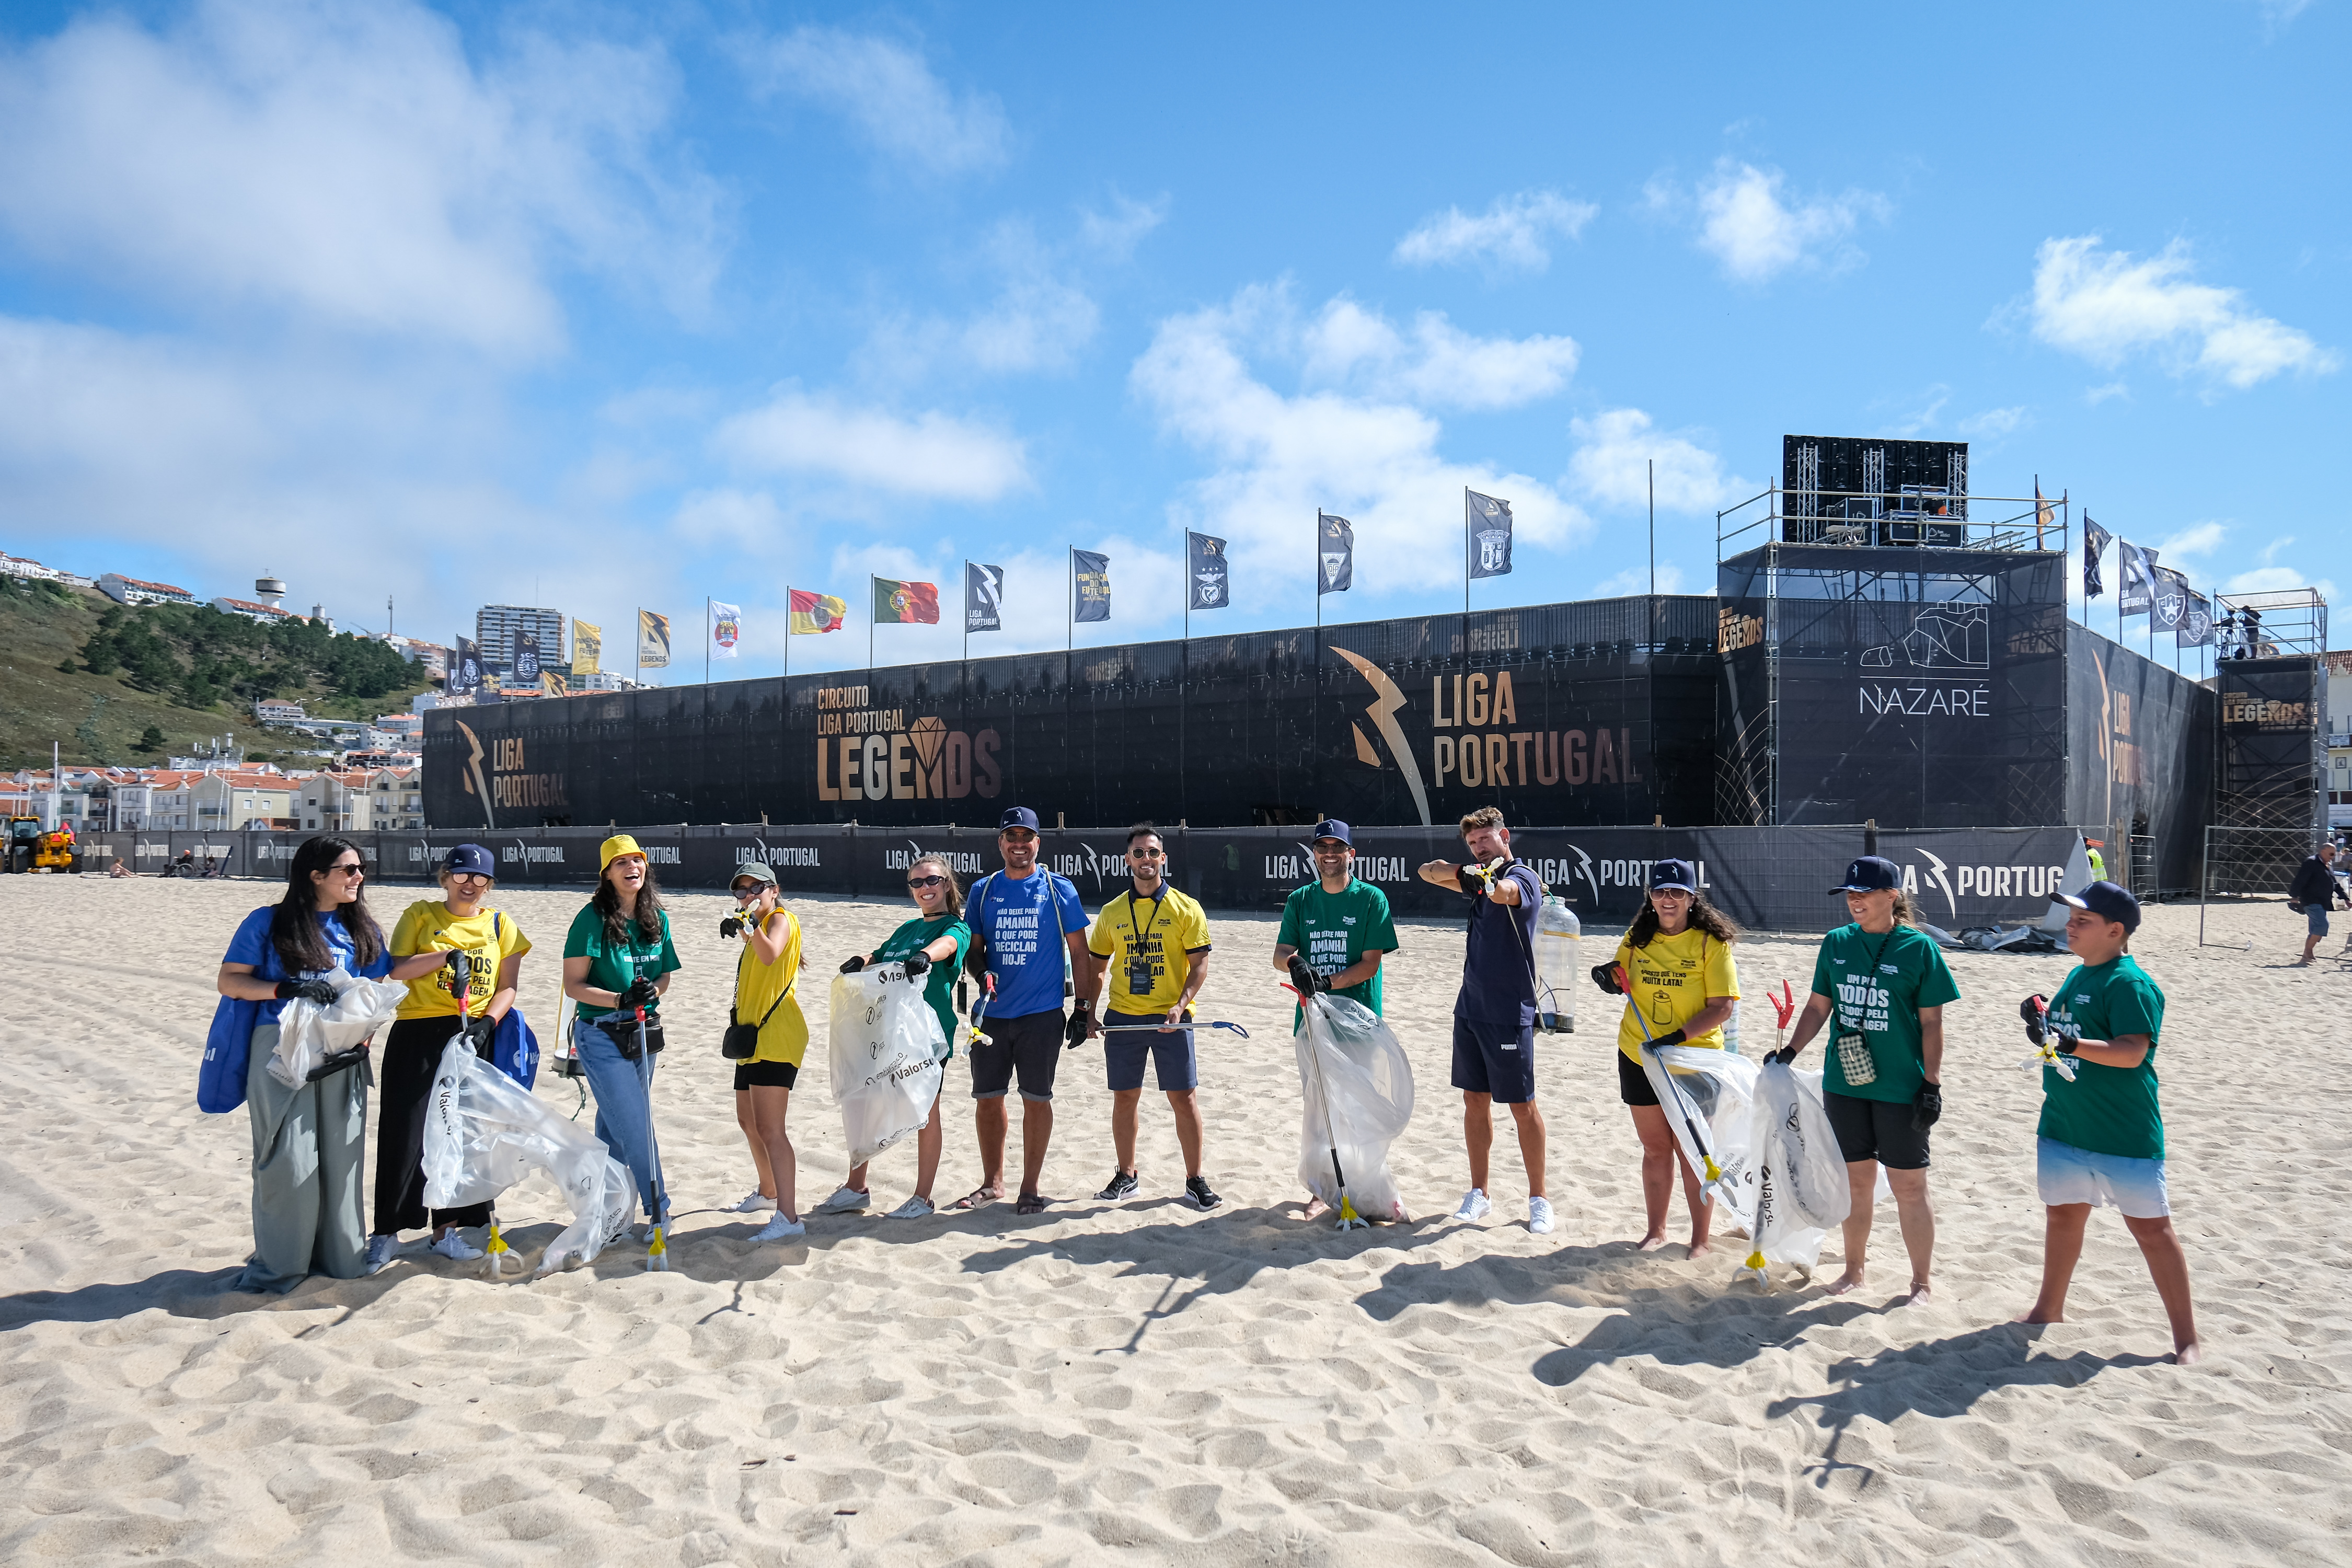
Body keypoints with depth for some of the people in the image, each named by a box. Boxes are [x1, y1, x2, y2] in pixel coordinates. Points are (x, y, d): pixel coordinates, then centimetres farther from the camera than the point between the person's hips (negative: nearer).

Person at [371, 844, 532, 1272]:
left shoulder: (500, 924, 9)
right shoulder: (421, 914, 5)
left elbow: (508, 986, 6)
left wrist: (487, 1022, -11)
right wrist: (445, 956, -18)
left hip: (473, 1036, 2)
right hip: (418, 1035, -2)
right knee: (405, 1134, -2)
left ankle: (446, 1229, 17)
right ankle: (387, 1232, 10)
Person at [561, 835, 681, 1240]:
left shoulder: (658, 918, 4)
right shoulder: (593, 919, -13)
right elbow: (573, 985, -13)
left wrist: (653, 991, -11)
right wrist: (620, 999, -26)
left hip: (643, 1035, 6)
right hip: (602, 1036, -6)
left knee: (613, 1127, 18)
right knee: (635, 1127, -6)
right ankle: (658, 1209, 6)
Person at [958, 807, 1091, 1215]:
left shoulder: (1058, 889, 0)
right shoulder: (983, 890, 7)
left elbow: (1079, 951, 3)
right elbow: (974, 947, 12)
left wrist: (1083, 1006, -1)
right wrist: (981, 974, -10)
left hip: (1042, 1014, -3)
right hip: (992, 1012, 3)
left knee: (1037, 1100, 3)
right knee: (987, 1098, 9)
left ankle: (1030, 1188, 17)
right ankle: (992, 1182, 26)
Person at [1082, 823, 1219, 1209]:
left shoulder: (1185, 908, -1)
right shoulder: (1112, 912, 8)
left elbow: (1199, 964, -4)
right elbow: (1097, 966, 14)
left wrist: (1180, 1005, -17)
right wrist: (1089, 1012, 5)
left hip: (1170, 1018, -3)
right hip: (1123, 1017, 3)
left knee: (1184, 1098, -1)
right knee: (1124, 1098, 9)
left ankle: (1195, 1180, 11)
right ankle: (1126, 1176, 24)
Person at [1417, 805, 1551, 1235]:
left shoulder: (1522, 877, -11)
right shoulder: (1479, 878, 12)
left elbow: (1503, 893, -35)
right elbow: (1428, 872, 15)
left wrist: (1491, 882, -59)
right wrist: (1465, 872, -5)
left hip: (1509, 1014, -7)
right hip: (1470, 1007, 7)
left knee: (1522, 1105, 1)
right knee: (1475, 1098, 11)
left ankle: (1538, 1199, 14)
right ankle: (1478, 1193, 21)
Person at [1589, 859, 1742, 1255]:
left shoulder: (1711, 942, -11)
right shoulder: (1636, 939, 3)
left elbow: (1724, 1006, -14)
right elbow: (1624, 983, 19)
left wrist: (1678, 1037, -24)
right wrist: (1609, 979, -5)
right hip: (1638, 1059, 4)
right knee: (1655, 1149, 14)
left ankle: (1700, 1240, 18)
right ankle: (1656, 1230, 28)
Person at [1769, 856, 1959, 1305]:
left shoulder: (1918, 947, -6)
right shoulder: (1836, 943, 5)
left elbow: (1932, 1022, -5)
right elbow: (1818, 1007, 11)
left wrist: (1932, 1084, -8)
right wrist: (1788, 1052, 3)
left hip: (1901, 1090, -4)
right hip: (1844, 1083, 4)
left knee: (1909, 1186, 4)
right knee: (1856, 1180, 14)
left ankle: (1921, 1284, 19)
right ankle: (1854, 1270, 28)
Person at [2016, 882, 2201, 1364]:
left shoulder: (2130, 984, -16)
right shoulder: (2077, 974, 10)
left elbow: (2132, 1052, -27)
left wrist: (2068, 1042, -37)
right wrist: (2040, 1021, 3)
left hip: (2124, 1136, -8)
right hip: (2063, 1126, 8)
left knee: (2151, 1228, 1)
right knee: (2064, 1215, 19)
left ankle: (2187, 1337, 14)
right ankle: (2050, 1309, 34)